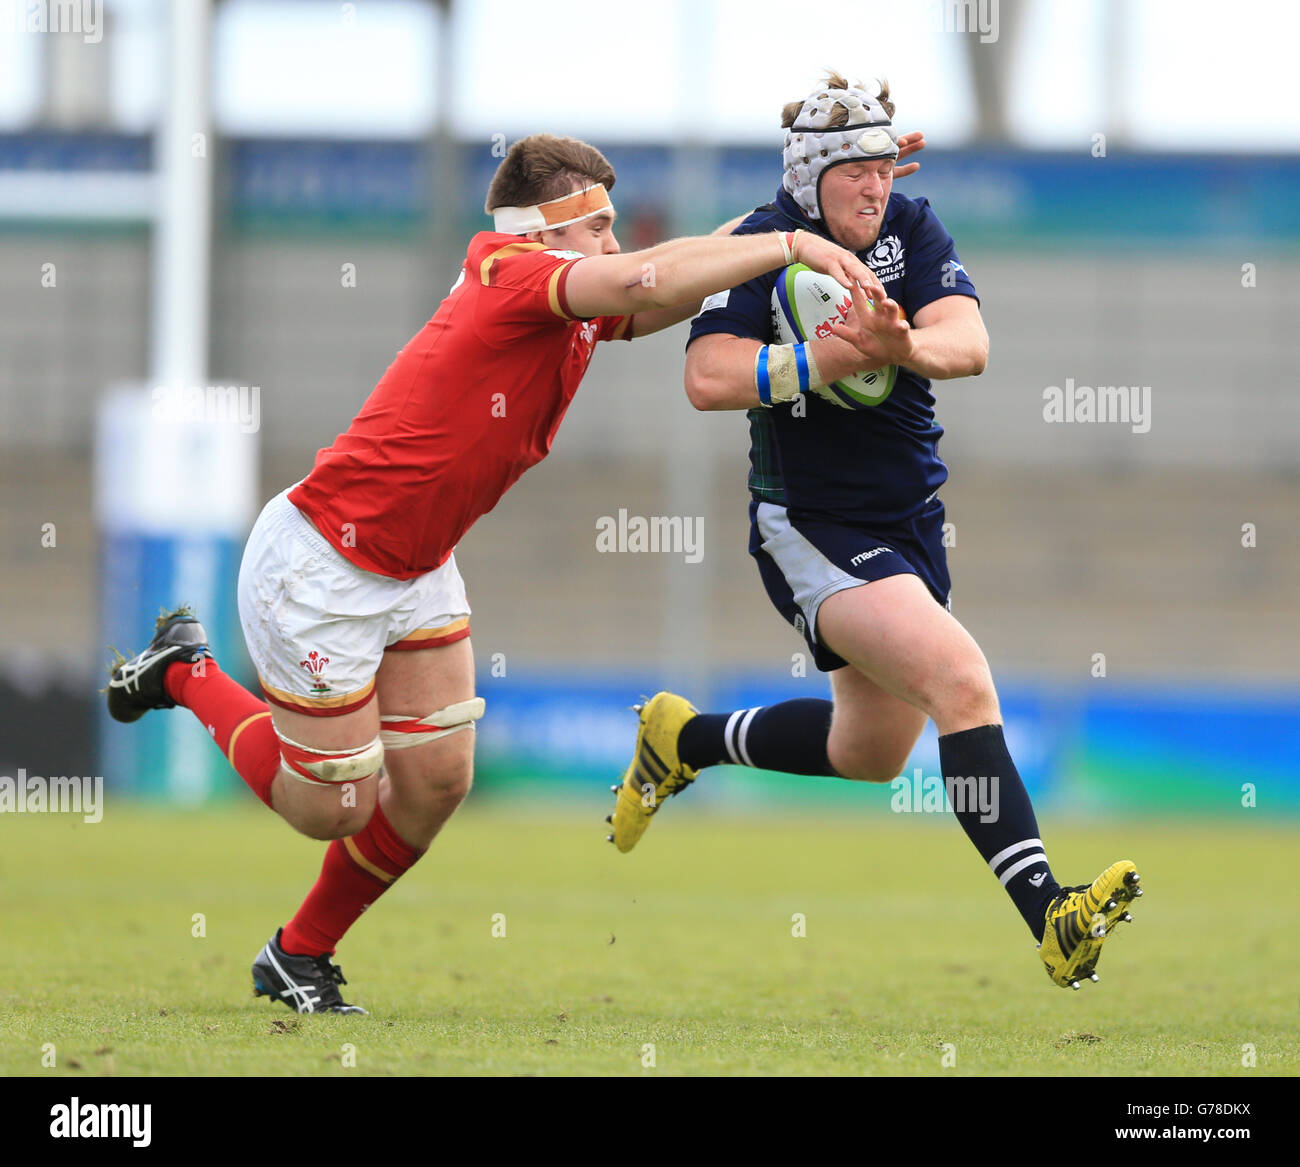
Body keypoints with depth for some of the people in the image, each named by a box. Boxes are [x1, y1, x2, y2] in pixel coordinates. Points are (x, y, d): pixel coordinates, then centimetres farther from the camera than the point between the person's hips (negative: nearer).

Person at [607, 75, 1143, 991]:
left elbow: (970, 343, -15)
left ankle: (686, 739, 44)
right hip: (810, 528, -7)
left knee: (872, 754, 20)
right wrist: (825, 360, -35)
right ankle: (1048, 918, -32)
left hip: (910, 519, 7)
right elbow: (708, 377, -22)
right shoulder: (765, 246, -11)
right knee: (961, 680, -26)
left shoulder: (914, 229, 1)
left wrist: (904, 346, -37)